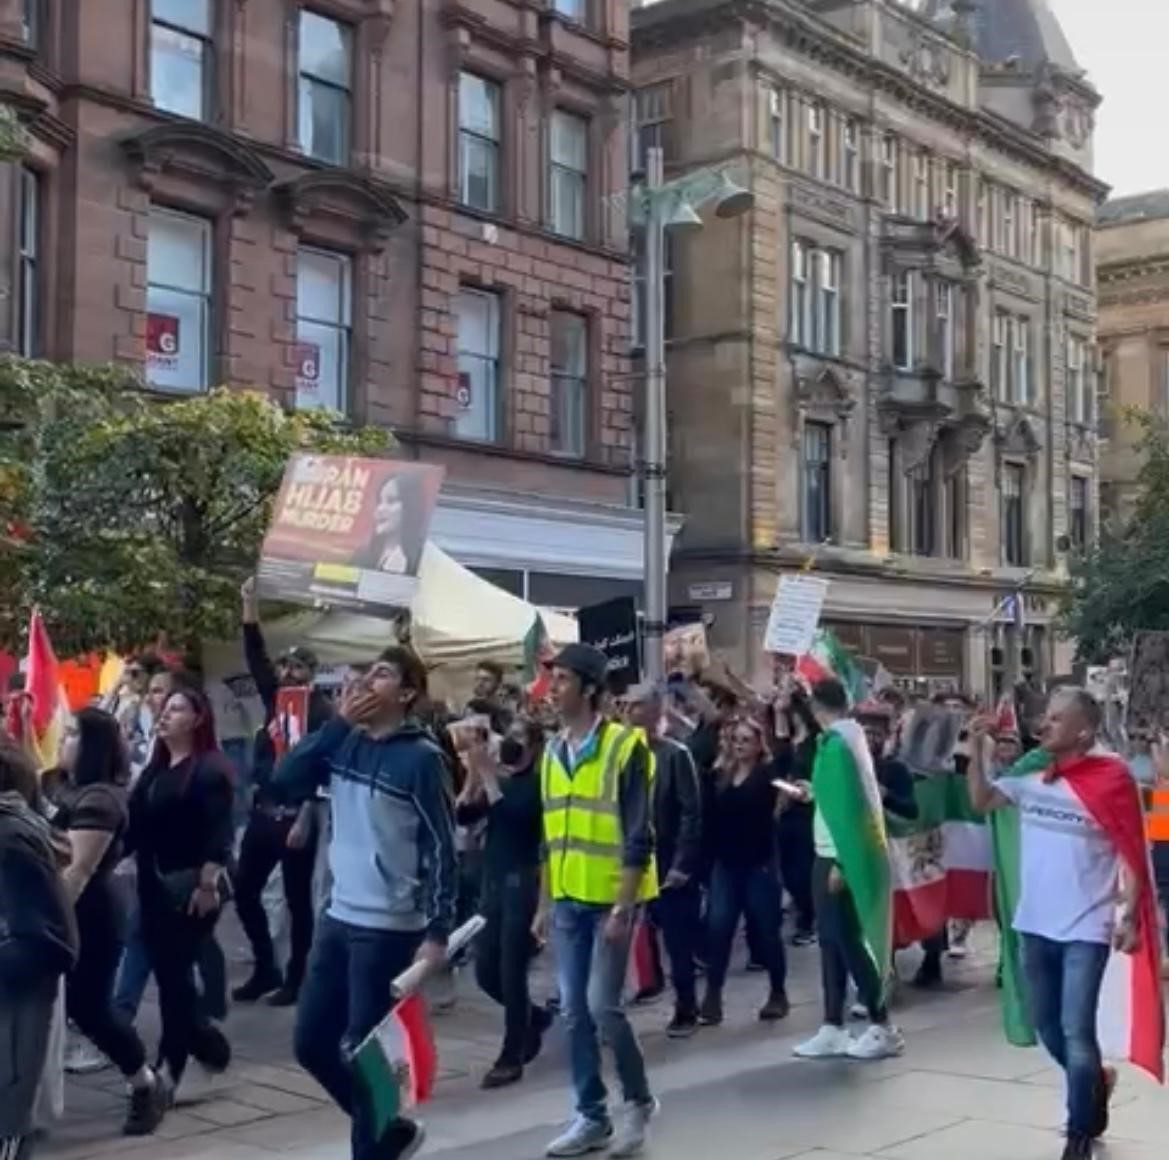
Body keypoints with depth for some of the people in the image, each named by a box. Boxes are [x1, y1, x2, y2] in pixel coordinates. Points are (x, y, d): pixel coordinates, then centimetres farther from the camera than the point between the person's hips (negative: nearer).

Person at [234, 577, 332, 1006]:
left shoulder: (322, 712, -10)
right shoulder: (275, 698, 9)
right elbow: (255, 656, 5)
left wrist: (305, 819, -20)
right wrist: (250, 605, -4)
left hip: (296, 816, -7)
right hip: (262, 813, 7)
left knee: (297, 900, 3)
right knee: (244, 891, 10)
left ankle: (294, 978, 13)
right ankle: (265, 969, 23)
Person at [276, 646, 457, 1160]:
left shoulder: (420, 757, -12)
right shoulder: (344, 743, 7)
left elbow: (441, 848, -12)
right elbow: (285, 779, -4)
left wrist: (438, 931, -17)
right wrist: (338, 722, -9)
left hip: (389, 929, -7)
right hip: (338, 918, 7)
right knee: (311, 1042, 13)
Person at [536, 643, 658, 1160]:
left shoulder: (625, 746, -11)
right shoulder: (552, 752, 10)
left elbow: (638, 835, -14)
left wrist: (623, 906, -18)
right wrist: (546, 901, 14)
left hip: (611, 899, -6)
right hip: (568, 901, 7)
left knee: (602, 1006, -9)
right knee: (574, 1011, 7)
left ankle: (638, 1101, 13)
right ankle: (591, 1116, 18)